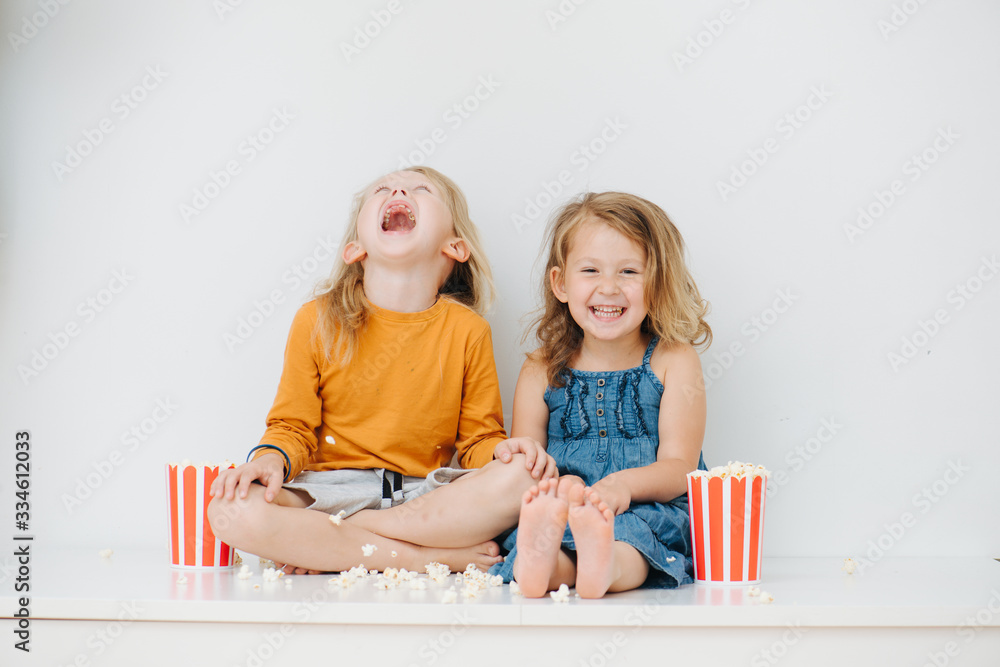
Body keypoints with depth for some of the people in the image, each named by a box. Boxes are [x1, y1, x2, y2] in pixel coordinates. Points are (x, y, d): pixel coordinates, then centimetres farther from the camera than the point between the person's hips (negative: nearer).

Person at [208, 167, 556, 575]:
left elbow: (478, 438, 6)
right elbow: (295, 427, 3)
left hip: (424, 496, 1)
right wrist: (271, 459, -18)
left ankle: (321, 544, -19)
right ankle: (440, 556, -23)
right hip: (330, 491, 0)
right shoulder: (317, 321, 0)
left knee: (527, 478, -28)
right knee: (232, 513, -30)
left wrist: (503, 450, -16)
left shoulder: (467, 330, 1)